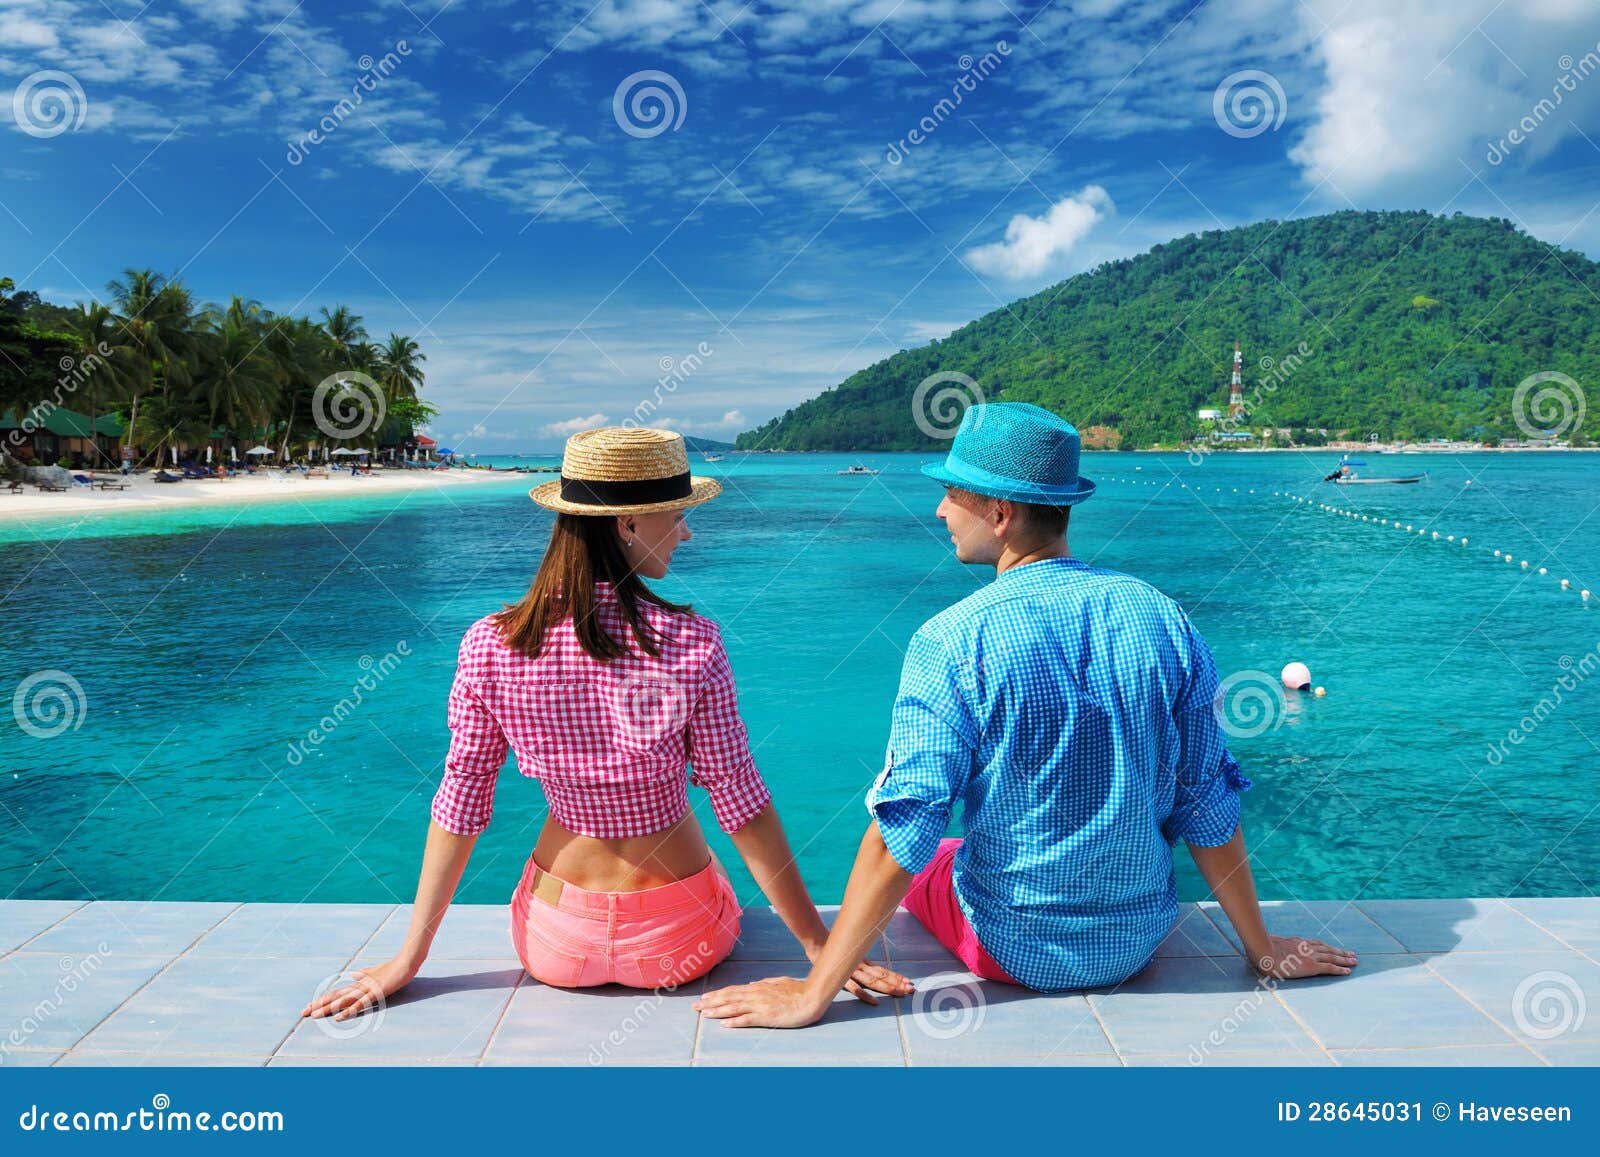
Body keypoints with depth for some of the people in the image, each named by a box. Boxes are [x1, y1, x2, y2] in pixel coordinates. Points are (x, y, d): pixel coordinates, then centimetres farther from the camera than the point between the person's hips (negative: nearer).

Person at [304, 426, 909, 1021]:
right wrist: (819, 942, -4)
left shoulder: (488, 646, -14)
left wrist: (408, 959, 5)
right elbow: (742, 805, -16)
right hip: (679, 948, -3)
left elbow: (460, 804, -7)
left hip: (554, 949, 3)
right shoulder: (693, 646, -21)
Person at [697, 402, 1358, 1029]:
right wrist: (1263, 949, 10)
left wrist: (812, 994, -16)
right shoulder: (1164, 619, -9)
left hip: (1016, 954, -3)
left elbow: (901, 833, -24)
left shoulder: (952, 642, -22)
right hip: (1142, 942, 4)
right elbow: (1208, 808, -3)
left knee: (917, 862, 27)